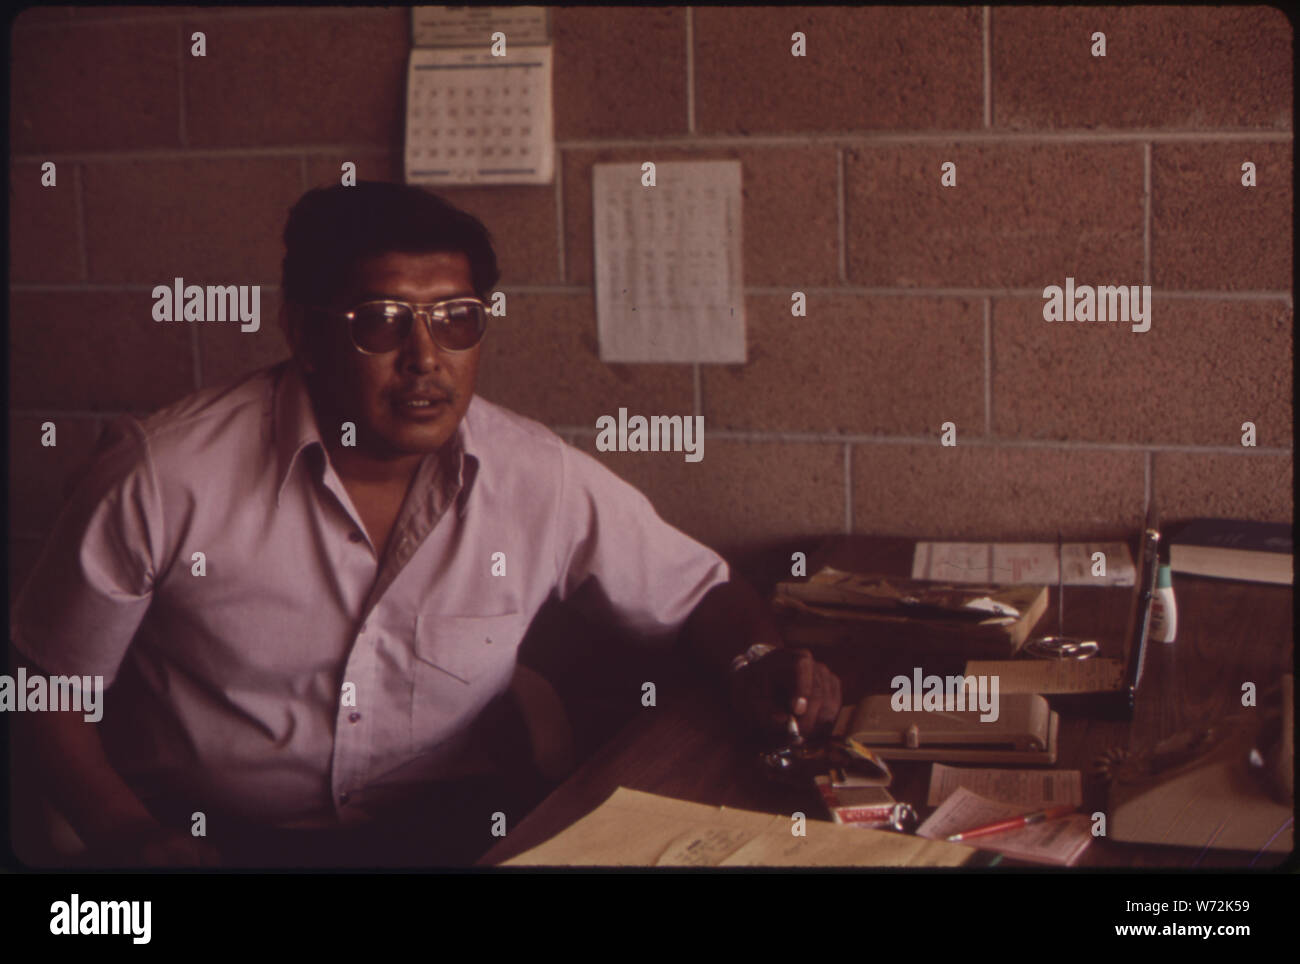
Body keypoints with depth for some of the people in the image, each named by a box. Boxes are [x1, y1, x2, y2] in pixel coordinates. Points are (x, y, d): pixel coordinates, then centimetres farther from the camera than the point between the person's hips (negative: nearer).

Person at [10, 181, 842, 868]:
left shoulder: (544, 481, -6)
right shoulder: (165, 479, -12)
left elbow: (699, 592, 10)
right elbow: (48, 680, -1)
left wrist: (757, 664, -11)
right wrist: (126, 836, -13)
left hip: (437, 829, 3)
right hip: (208, 838, -2)